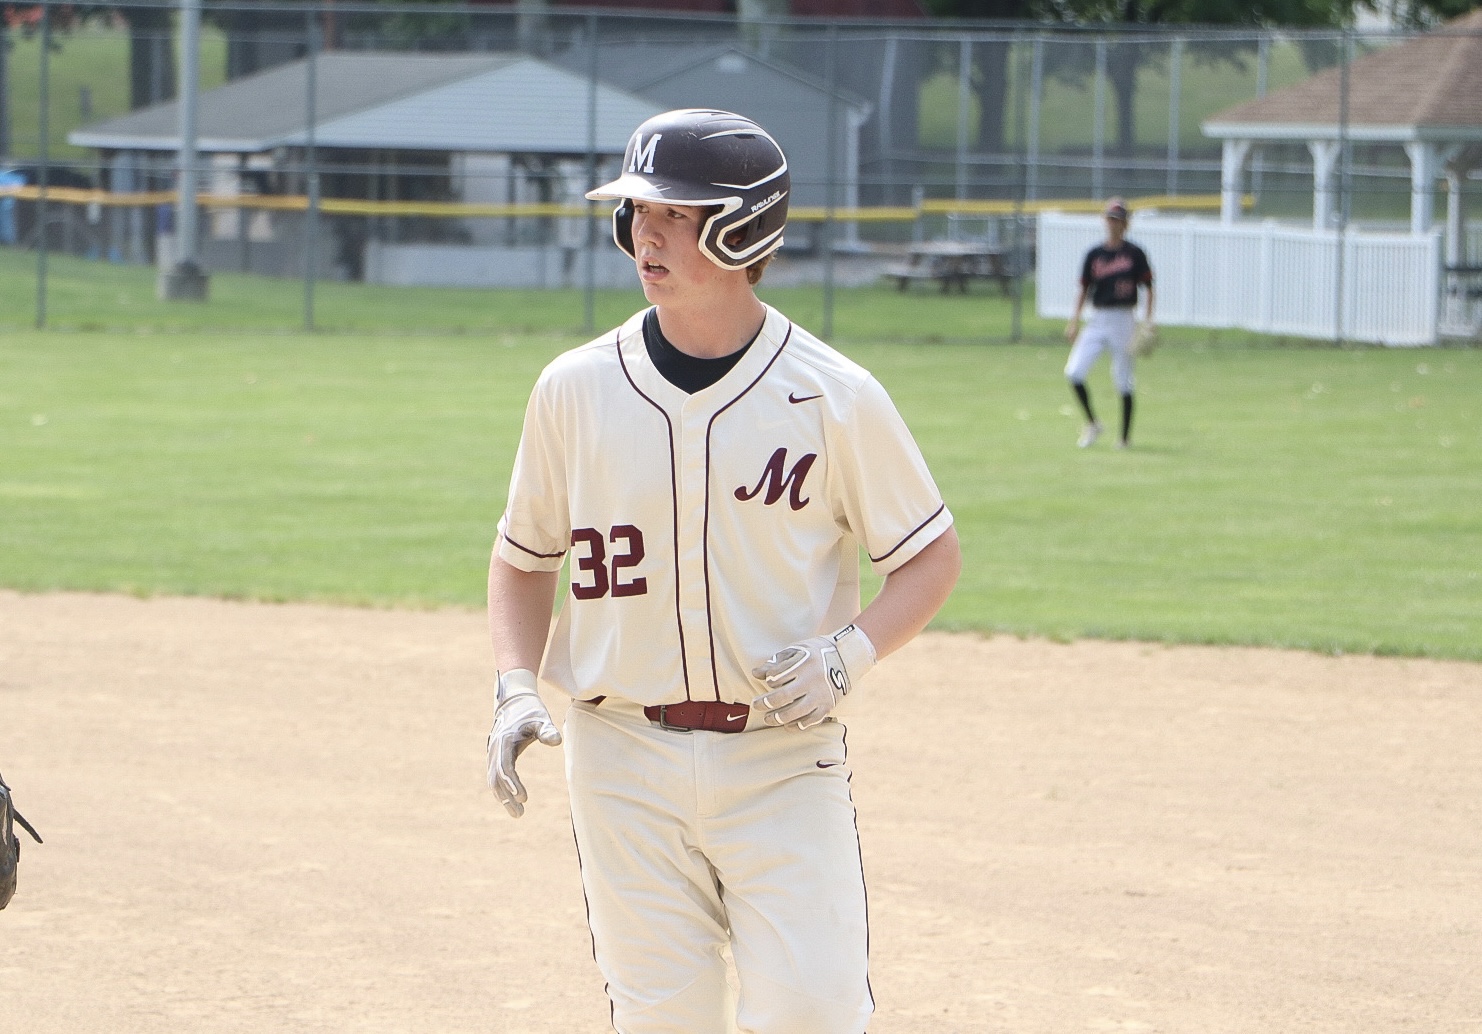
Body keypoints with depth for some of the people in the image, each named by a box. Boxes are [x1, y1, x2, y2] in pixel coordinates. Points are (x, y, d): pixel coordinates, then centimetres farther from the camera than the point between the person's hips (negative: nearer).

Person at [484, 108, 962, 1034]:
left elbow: (933, 556, 3)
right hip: (626, 764, 2)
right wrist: (517, 689, -2)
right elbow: (525, 557, 14)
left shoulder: (833, 396, -5)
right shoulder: (576, 391, 2)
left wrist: (850, 653, -14)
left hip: (784, 759, -2)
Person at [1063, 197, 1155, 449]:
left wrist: (1148, 321, -9)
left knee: (1124, 381, -1)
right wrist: (1075, 320, 4)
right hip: (1096, 321, 3)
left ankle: (1125, 436, 11)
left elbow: (1148, 287, 0)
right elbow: (1084, 288, 13)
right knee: (1073, 372, -11)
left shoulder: (1135, 254, -2)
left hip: (1124, 321, -3)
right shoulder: (1094, 254, 7)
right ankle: (1092, 424, 5)